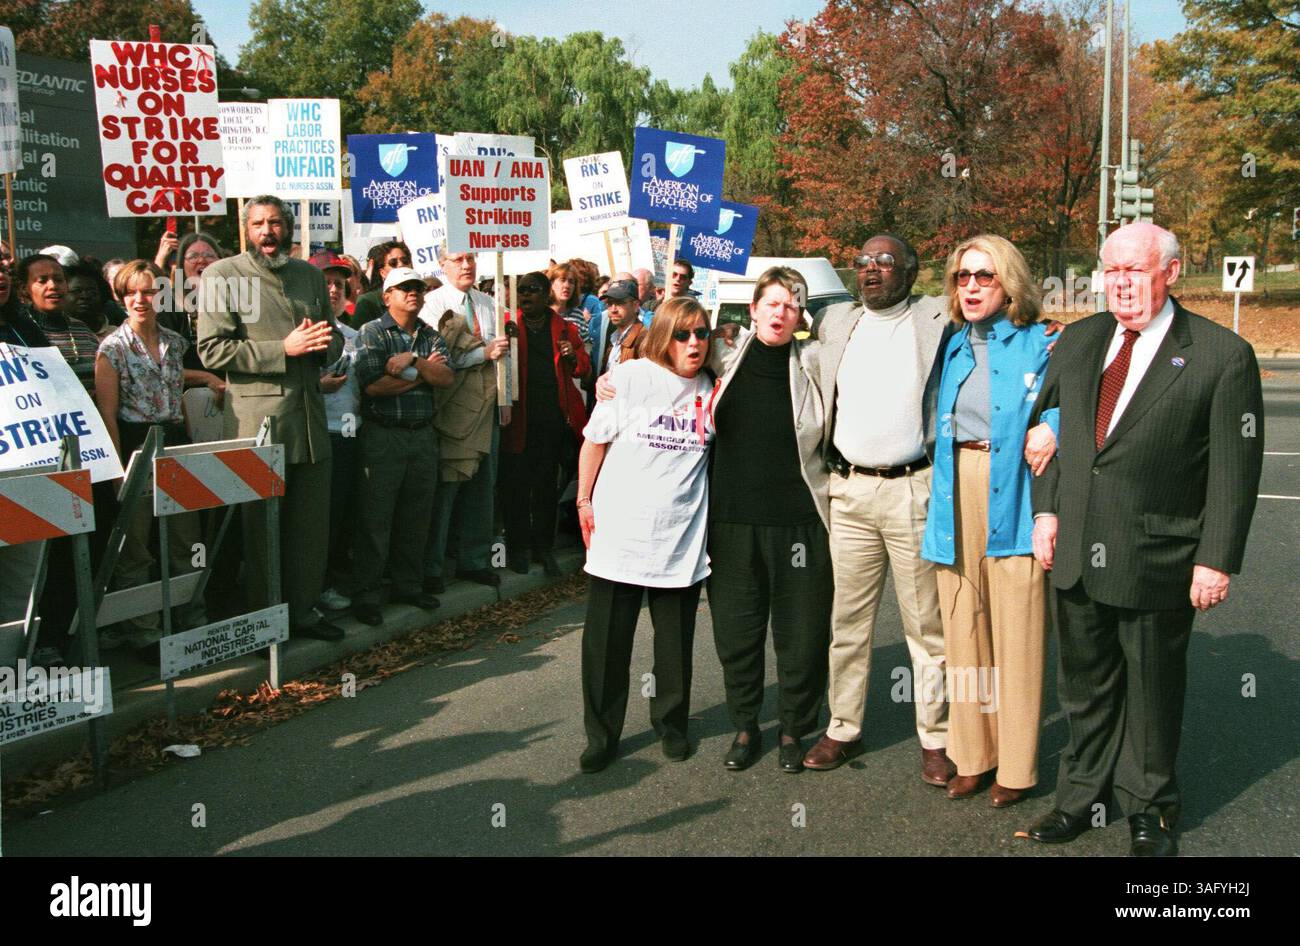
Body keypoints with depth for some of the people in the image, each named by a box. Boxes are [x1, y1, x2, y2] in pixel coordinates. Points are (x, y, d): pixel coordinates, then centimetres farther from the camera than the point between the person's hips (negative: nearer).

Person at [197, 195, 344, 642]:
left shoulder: (310, 275, 16)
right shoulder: (222, 275, -2)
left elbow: (329, 341, 26)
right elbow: (212, 349, -11)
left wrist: (321, 340, 1)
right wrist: (284, 348, -16)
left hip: (310, 416, 6)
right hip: (258, 421, -5)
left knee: (312, 523, 9)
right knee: (261, 528, 1)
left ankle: (303, 609, 22)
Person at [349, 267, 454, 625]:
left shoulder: (431, 336, 13)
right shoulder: (372, 332, -3)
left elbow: (446, 377, -2)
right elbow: (373, 385, -15)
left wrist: (413, 360, -16)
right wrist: (422, 373, -7)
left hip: (423, 434, 5)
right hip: (384, 435, -5)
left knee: (417, 517, 10)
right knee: (376, 518, -2)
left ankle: (409, 585, 23)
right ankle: (366, 595, 5)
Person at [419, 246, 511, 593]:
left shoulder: (488, 304, 15)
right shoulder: (433, 303, -5)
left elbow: (503, 354, 16)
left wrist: (506, 400, 10)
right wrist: (483, 353, -20)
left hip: (487, 407, 7)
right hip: (451, 408, -6)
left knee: (482, 484, 12)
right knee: (444, 486, -7)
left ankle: (475, 560, 23)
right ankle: (430, 567, 1)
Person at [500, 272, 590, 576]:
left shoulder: (564, 328, 11)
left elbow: (584, 368, 13)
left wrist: (573, 357, -8)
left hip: (552, 417, 2)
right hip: (518, 417, -2)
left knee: (547, 484, 10)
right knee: (516, 483, 3)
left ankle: (544, 547, 20)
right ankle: (517, 547, 15)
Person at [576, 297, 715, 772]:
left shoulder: (711, 388, 5)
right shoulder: (631, 377, -5)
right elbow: (595, 441, 2)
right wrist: (584, 502, 2)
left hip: (681, 536, 3)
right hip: (620, 532, -2)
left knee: (676, 641, 11)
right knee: (606, 641, 3)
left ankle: (671, 724, 31)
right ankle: (601, 735, 17)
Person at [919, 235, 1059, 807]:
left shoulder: (1040, 344, 1)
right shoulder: (953, 347, 14)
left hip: (1012, 495, -4)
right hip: (956, 493, 5)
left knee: (1016, 628, -1)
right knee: (962, 626, 9)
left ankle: (1016, 765, 11)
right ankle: (970, 753, 21)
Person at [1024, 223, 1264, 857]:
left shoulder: (1223, 356, -8)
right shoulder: (1077, 341, 6)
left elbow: (1236, 469, -9)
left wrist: (1217, 559, -11)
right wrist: (1045, 508, 4)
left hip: (1157, 562, -4)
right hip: (1075, 552, 4)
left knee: (1152, 687, 12)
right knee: (1086, 684, 17)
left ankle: (1147, 807, 32)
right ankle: (1085, 791, 35)